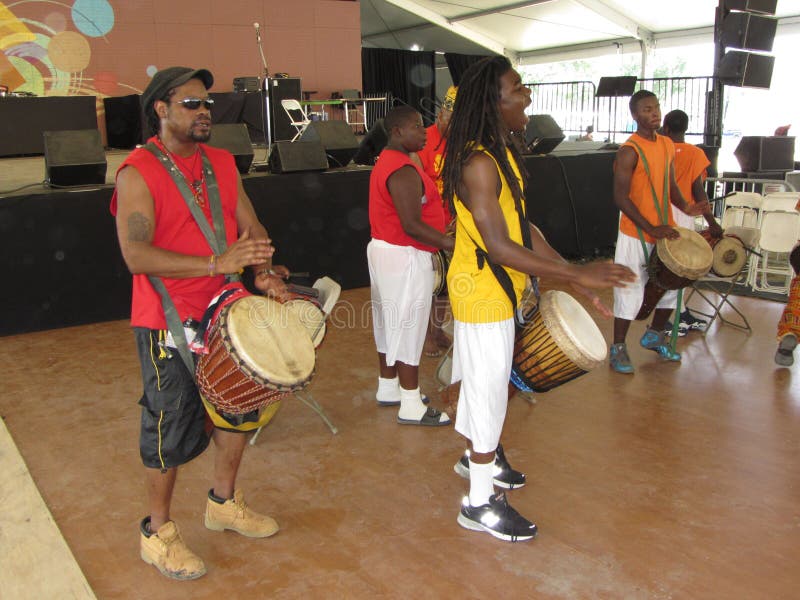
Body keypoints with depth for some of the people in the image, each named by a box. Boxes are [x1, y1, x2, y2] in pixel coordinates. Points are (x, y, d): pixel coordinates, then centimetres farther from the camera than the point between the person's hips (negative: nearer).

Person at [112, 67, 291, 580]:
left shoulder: (222, 163, 7)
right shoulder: (138, 172, -14)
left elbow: (251, 226, 9)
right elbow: (136, 254, -25)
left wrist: (263, 271, -11)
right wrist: (216, 263, -33)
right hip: (169, 322, -7)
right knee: (172, 425, 4)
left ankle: (224, 502, 40)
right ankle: (158, 532, 26)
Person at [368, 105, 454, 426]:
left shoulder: (385, 162, 12)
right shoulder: (404, 171, -21)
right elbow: (412, 226, -27)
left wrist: (441, 231, 17)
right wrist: (453, 244, -26)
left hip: (382, 250, 10)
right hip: (404, 258, -10)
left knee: (389, 324, 18)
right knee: (409, 329, -2)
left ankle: (388, 389, 33)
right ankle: (411, 407, 8)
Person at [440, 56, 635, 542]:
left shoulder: (504, 154, 6)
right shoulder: (478, 164, -25)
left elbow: (522, 225, 8)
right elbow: (499, 247, -29)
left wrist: (572, 275, 3)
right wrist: (576, 274, -28)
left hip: (500, 287, 10)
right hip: (482, 291, -10)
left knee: (486, 378, 23)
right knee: (489, 387, 0)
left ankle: (477, 456, 44)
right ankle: (481, 502, 14)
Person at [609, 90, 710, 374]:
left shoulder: (668, 145, 9)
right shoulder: (629, 151, -14)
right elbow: (621, 198, -18)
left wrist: (685, 207, -3)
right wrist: (651, 229, -23)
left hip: (664, 230, 7)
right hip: (636, 234, -7)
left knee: (671, 284, 17)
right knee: (630, 291, -1)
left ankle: (654, 335, 37)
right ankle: (618, 348, 15)